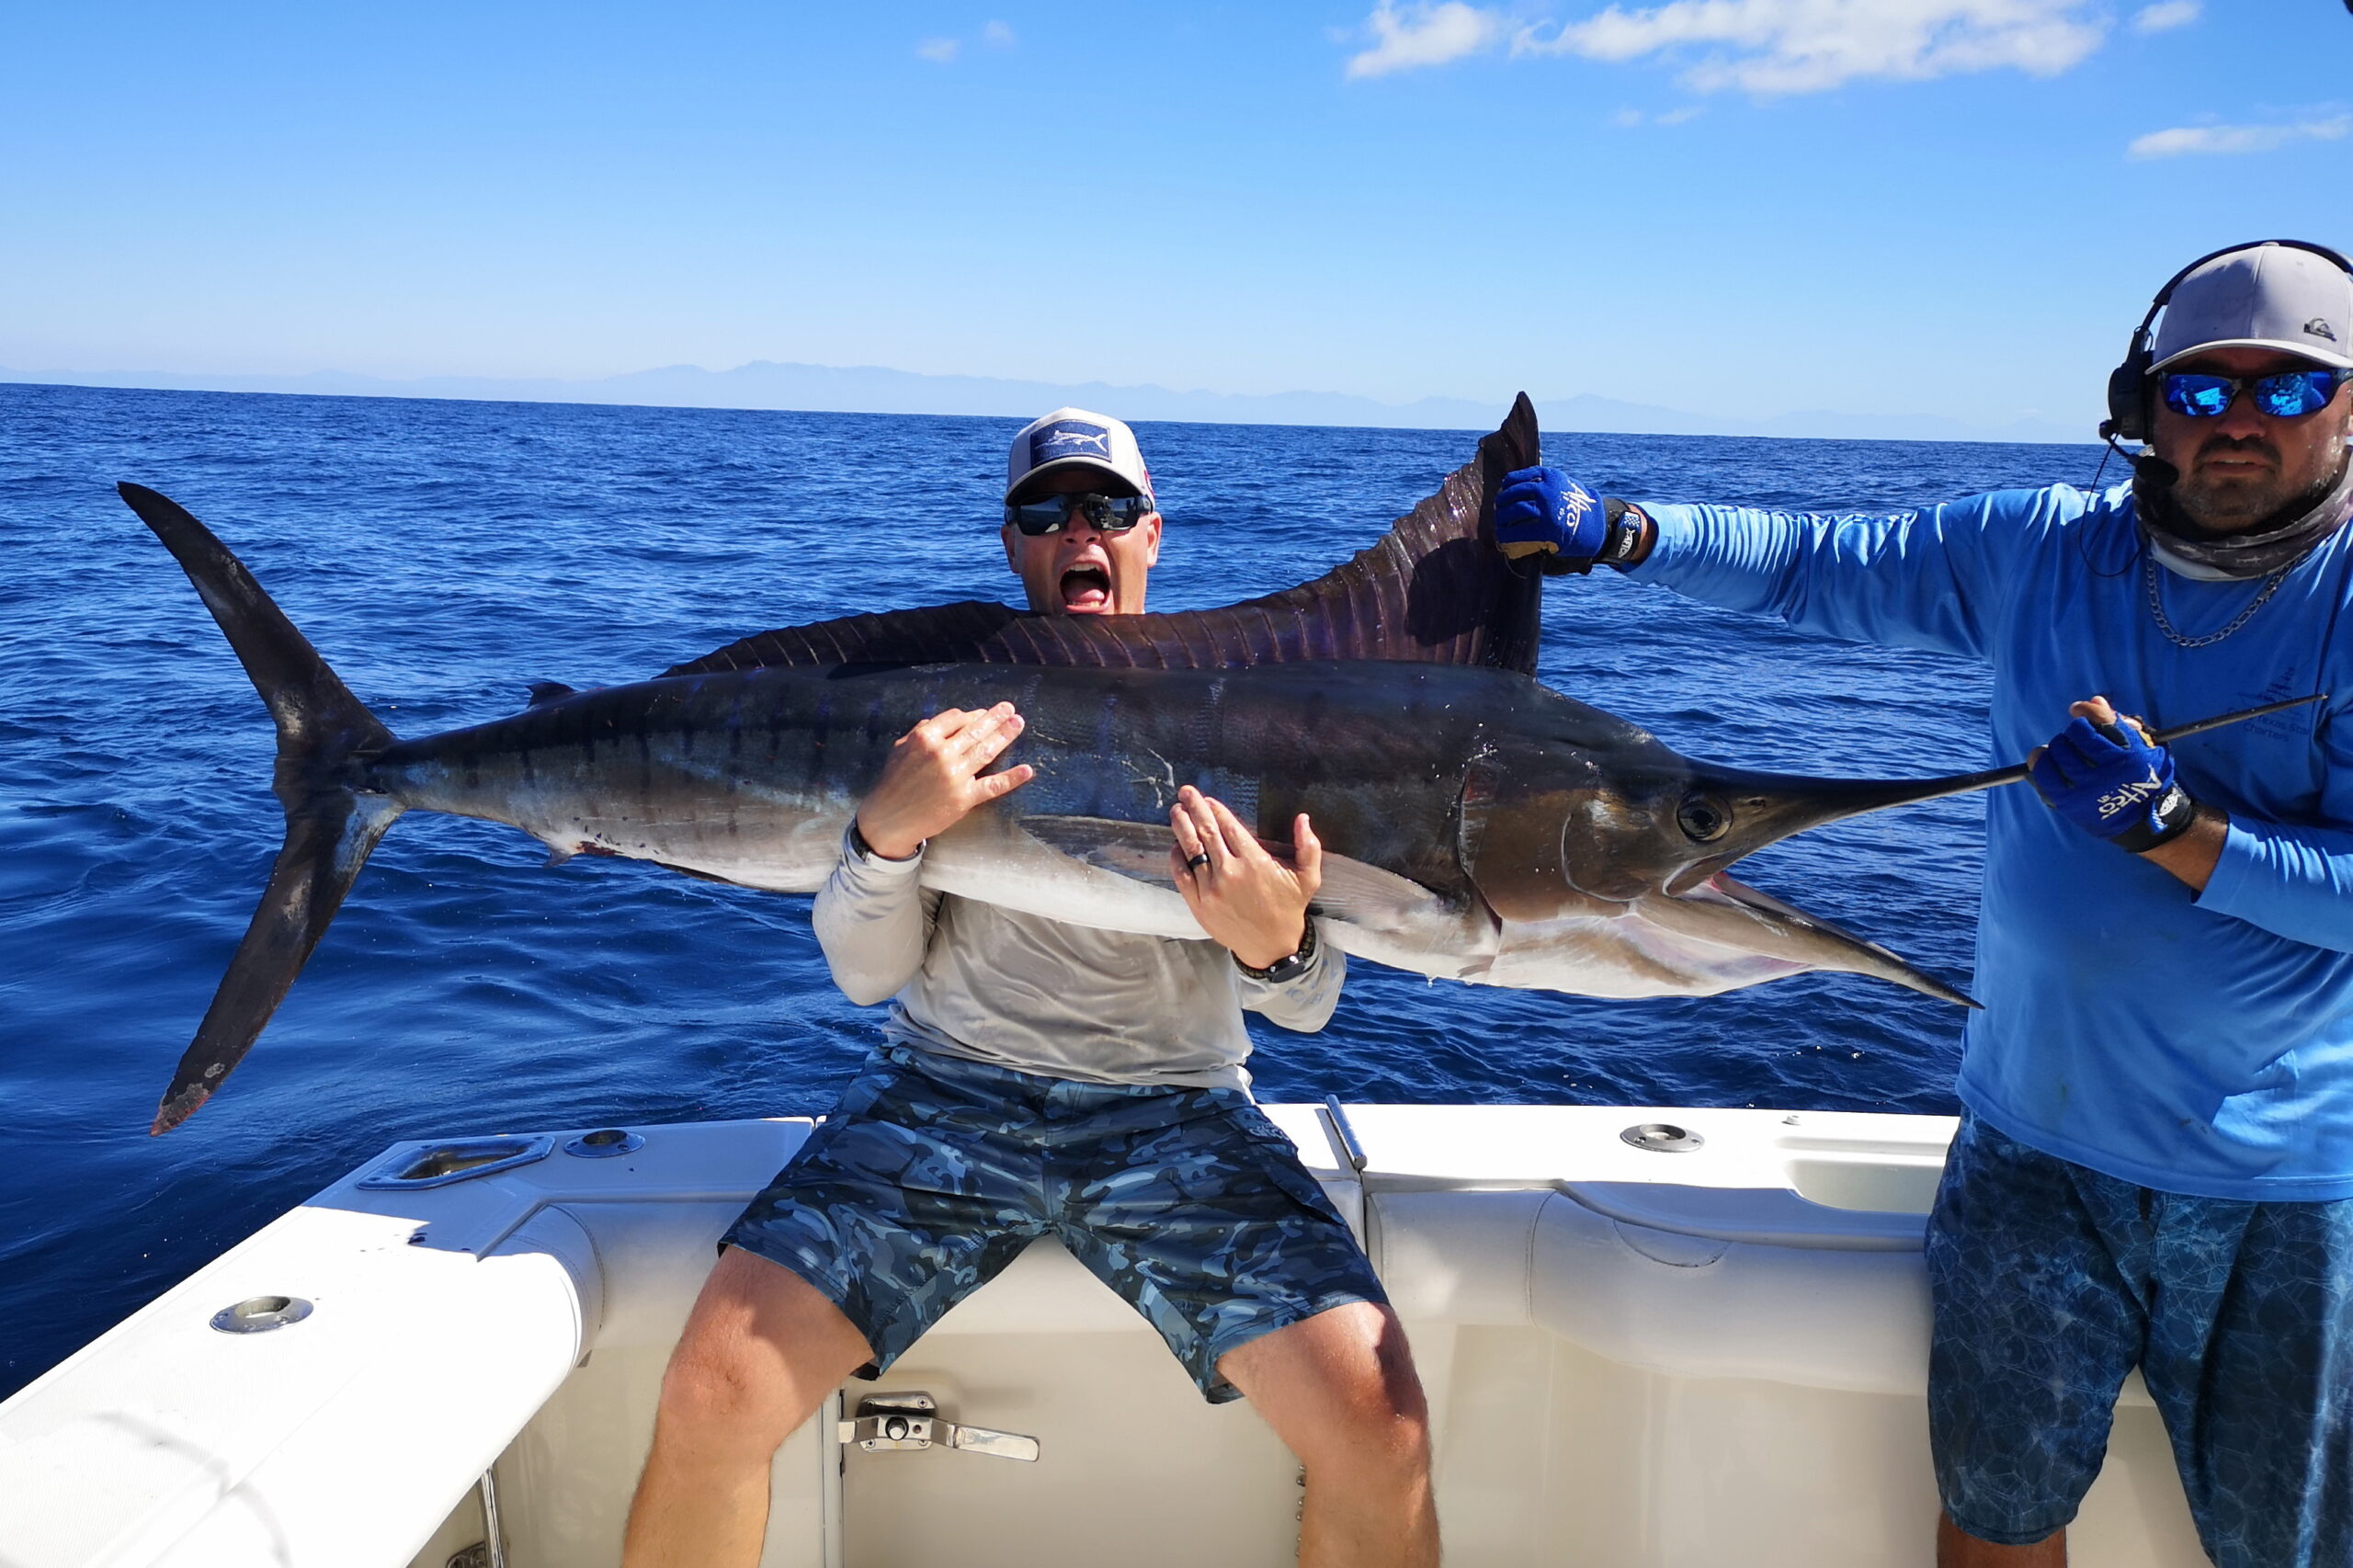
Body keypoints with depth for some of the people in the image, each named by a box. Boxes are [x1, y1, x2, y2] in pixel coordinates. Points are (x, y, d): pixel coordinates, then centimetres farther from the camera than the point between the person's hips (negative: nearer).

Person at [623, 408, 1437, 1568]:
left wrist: (1275, 945, -19)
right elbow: (867, 974, 4)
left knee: (1378, 1424, -21)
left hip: (1173, 1112, 0)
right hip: (947, 1086, 1)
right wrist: (886, 833, -16)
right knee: (713, 1388, -19)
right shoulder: (941, 697, 10)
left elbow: (1309, 1006, 5)